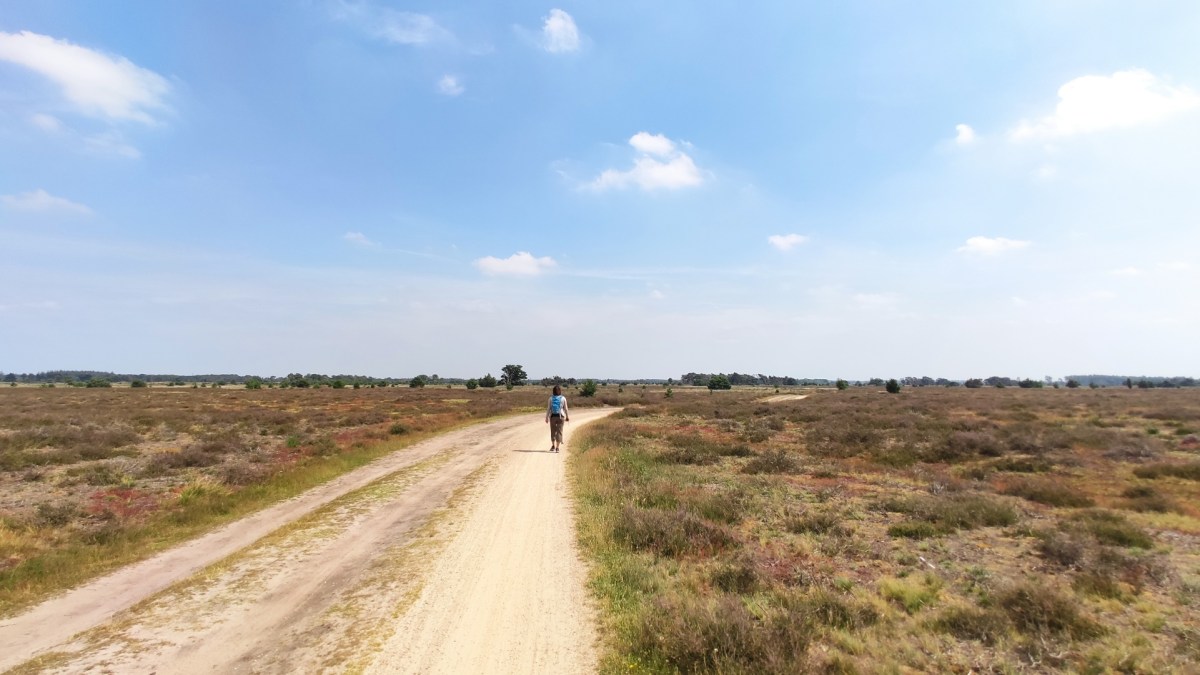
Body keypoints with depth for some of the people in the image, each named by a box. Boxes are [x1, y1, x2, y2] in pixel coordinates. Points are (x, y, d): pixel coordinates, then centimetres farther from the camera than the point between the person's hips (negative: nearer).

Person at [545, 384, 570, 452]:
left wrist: (547, 417, 0)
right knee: (559, 431, 3)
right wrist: (567, 416, 13)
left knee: (553, 431, 16)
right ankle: (557, 447, -2)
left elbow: (548, 409, -4)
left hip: (553, 416, 1)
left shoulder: (551, 398, -3)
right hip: (560, 416, -1)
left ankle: (553, 446, 22)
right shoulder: (563, 398, -3)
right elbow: (565, 409, 1)